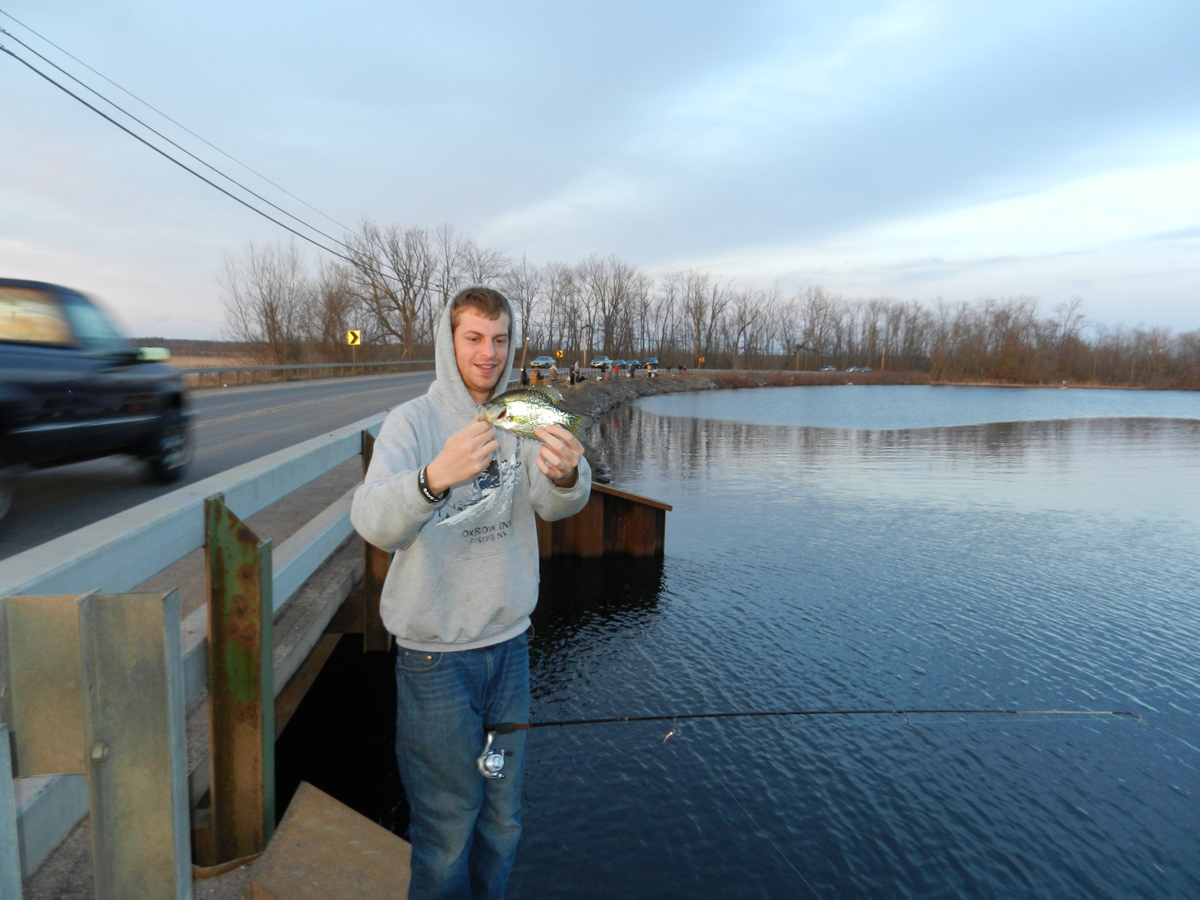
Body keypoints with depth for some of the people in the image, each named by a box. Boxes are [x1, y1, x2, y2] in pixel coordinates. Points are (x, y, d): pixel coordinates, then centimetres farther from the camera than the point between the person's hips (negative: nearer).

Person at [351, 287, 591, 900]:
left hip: (508, 642, 4)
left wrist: (566, 475, -37)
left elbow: (555, 506, -14)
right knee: (447, 827, 10)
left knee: (502, 820, 20)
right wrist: (435, 477, -45)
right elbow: (372, 522, -25)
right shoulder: (412, 422, -11)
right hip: (435, 652, -4)